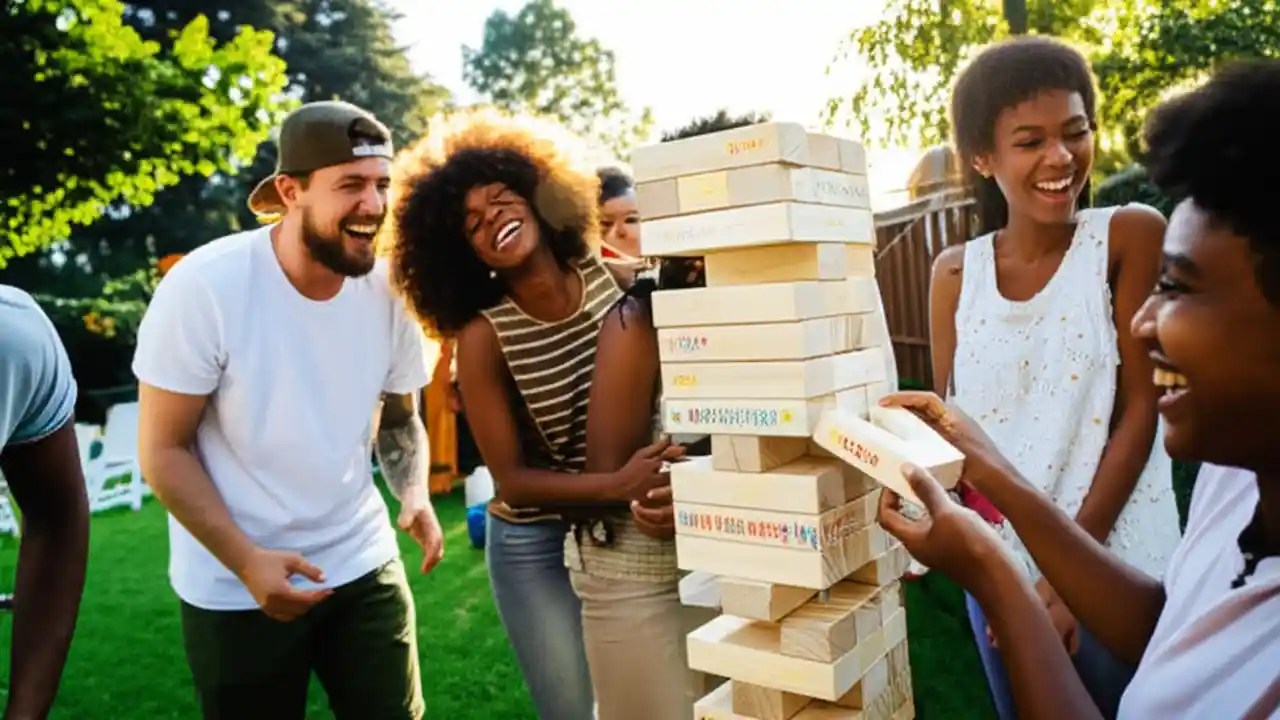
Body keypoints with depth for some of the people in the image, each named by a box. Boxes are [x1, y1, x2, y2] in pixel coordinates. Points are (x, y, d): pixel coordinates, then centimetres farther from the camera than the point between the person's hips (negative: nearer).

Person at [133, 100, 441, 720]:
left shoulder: (389, 288, -7)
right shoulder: (204, 286, -18)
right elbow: (163, 450, -12)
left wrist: (415, 495, -14)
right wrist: (247, 561, -22)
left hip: (363, 565, 4)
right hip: (235, 587, -3)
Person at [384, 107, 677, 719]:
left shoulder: (613, 276, -10)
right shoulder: (484, 336, -19)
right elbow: (511, 480, -17)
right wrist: (617, 486, -30)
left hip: (627, 530, 3)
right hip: (536, 546, -3)